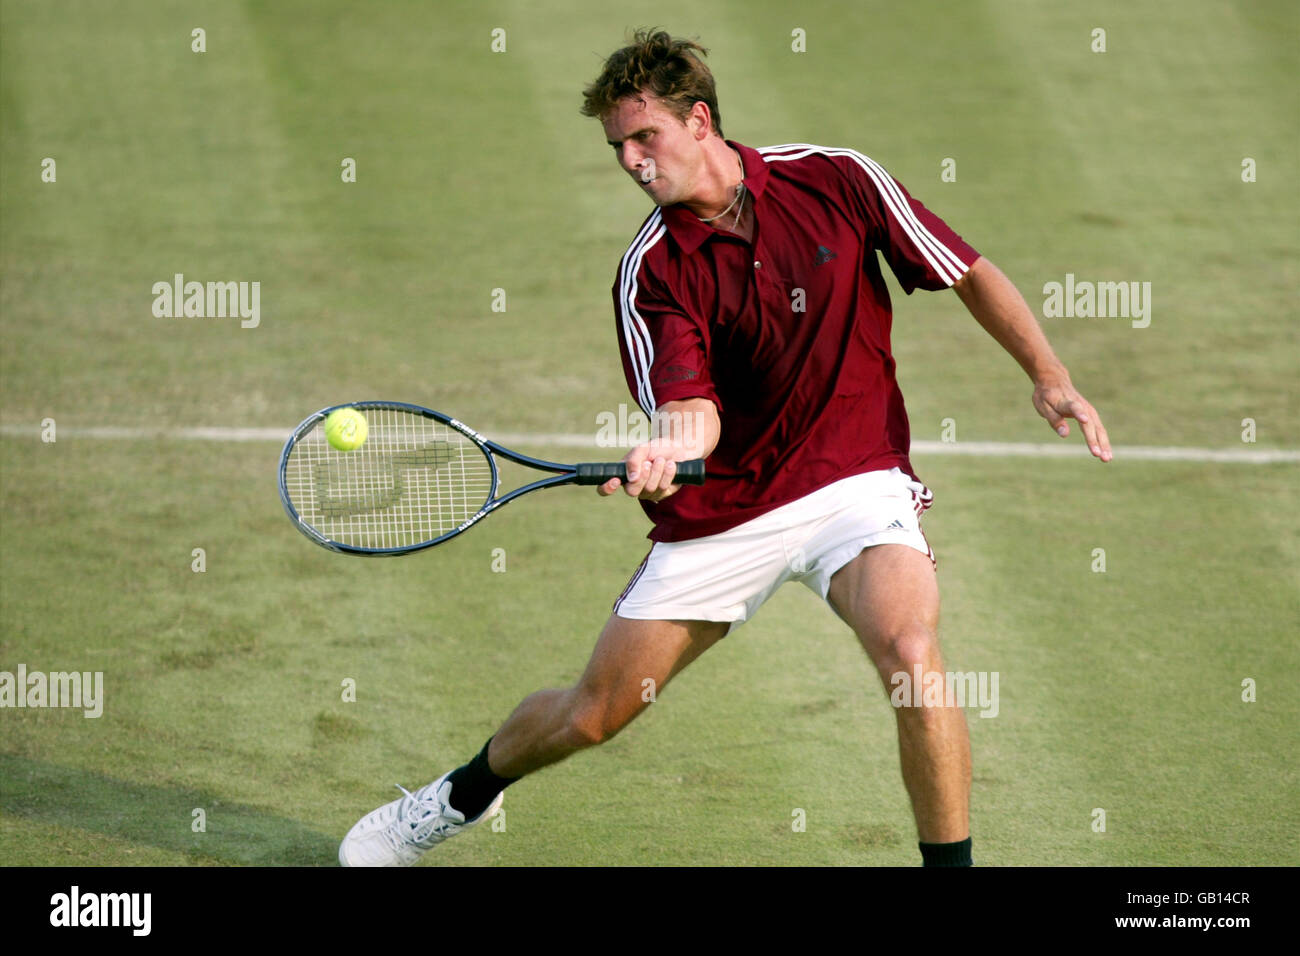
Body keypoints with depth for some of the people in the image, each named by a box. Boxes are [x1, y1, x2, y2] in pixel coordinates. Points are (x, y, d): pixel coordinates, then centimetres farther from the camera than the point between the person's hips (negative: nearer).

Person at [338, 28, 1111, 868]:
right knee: (592, 714, 9)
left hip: (853, 478, -2)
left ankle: (950, 863, -16)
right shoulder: (651, 272, -5)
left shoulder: (839, 182, -7)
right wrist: (670, 448, -38)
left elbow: (969, 274, 3)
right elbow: (691, 407, -15)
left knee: (911, 655, -32)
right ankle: (466, 794, 40)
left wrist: (1050, 377, -6)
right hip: (722, 507, 2)